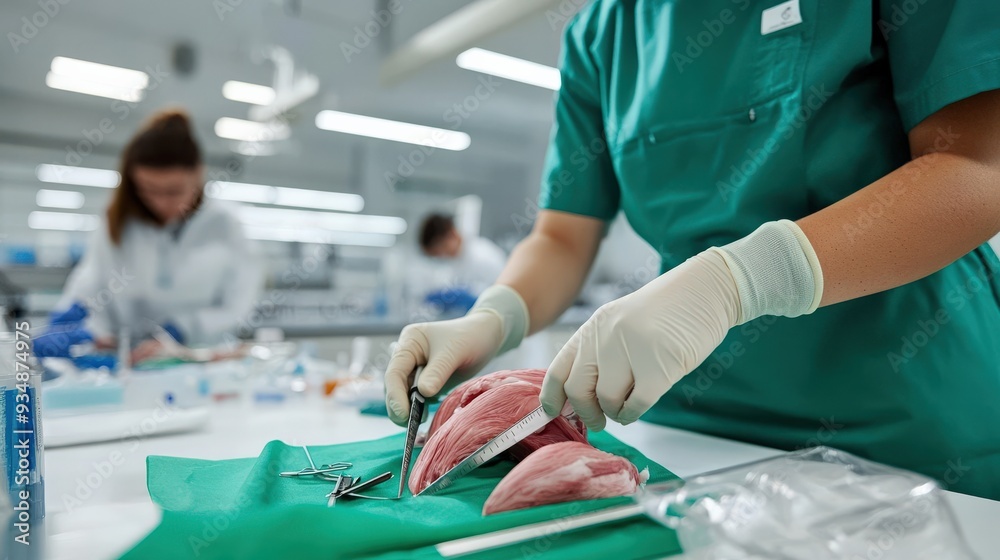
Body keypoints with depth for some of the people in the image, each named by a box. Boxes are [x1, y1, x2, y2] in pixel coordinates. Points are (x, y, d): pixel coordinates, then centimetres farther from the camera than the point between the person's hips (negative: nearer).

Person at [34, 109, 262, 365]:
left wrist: (175, 335, -15)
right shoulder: (117, 225, 2)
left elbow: (234, 308, -5)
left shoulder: (223, 225, -4)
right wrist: (92, 332, -18)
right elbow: (86, 292, 2)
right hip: (130, 365, 2)